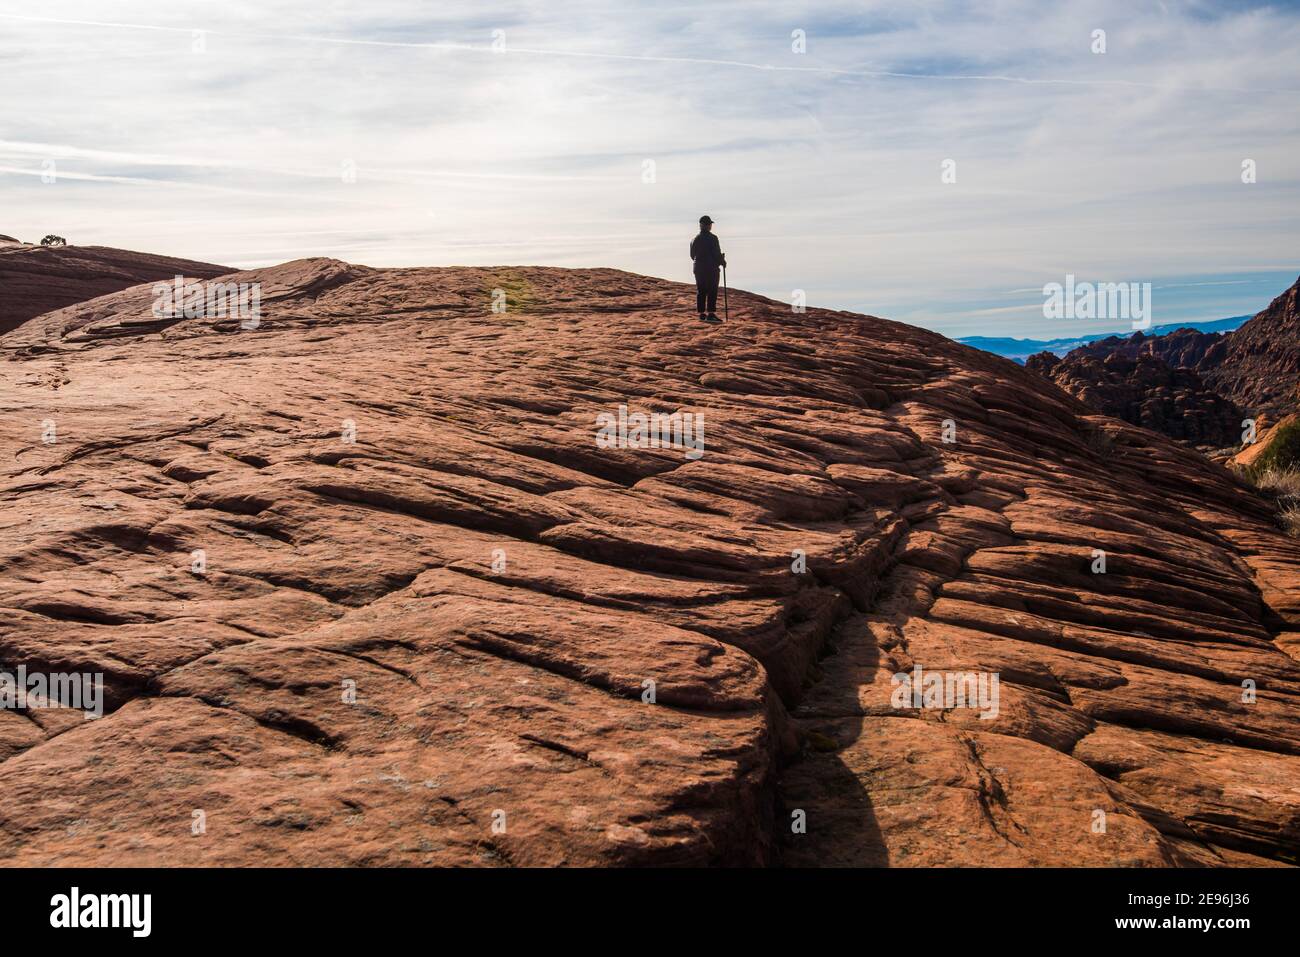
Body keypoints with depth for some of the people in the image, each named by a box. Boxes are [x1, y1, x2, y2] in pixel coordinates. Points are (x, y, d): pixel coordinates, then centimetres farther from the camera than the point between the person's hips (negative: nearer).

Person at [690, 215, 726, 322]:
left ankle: (702, 314, 11)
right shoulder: (712, 238, -11)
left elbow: (692, 255, 14)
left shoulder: (695, 239, 8)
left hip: (698, 269, 6)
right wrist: (722, 261, 5)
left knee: (700, 291, 9)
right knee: (712, 292, -4)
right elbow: (717, 253, -13)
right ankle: (711, 314, -10)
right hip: (711, 269, -6)